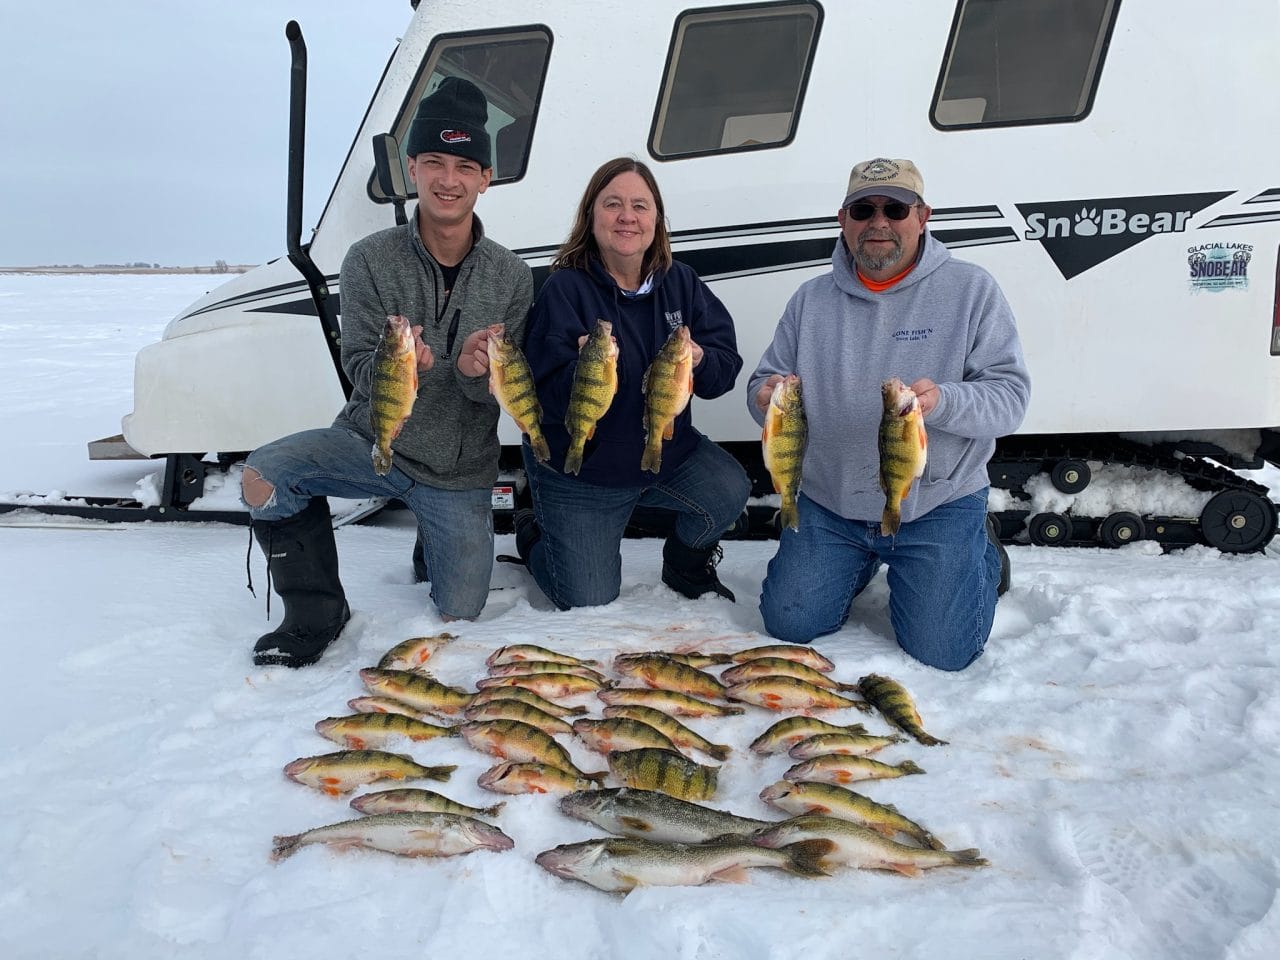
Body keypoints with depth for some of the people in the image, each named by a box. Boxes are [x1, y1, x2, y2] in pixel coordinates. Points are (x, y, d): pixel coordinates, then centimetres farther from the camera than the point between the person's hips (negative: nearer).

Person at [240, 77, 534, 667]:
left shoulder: (511, 277, -5)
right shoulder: (371, 259, -9)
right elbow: (359, 372, -10)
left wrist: (477, 373, -29)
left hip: (460, 469, 1)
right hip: (374, 440, 0)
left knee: (458, 615, 2)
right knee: (264, 474, -28)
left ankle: (440, 544, 37)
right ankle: (317, 612, -5)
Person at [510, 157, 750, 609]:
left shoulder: (680, 282, -3)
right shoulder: (564, 290, -18)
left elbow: (726, 365, -7)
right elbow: (545, 400, -24)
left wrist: (699, 359, -29)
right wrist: (585, 369, -44)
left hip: (666, 447, 4)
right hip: (578, 468, -4)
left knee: (731, 492, -23)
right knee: (589, 601, -2)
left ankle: (686, 564, 12)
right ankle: (533, 534, 31)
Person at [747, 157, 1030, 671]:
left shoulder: (970, 289, -4)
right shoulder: (811, 299, 5)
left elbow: (1010, 395, -10)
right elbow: (766, 382, 8)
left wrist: (943, 402, -31)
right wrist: (767, 396, -18)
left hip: (937, 504, -3)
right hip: (828, 503, 3)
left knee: (941, 650, -8)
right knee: (789, 625, -1)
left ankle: (982, 553, 24)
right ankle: (866, 560, 28)